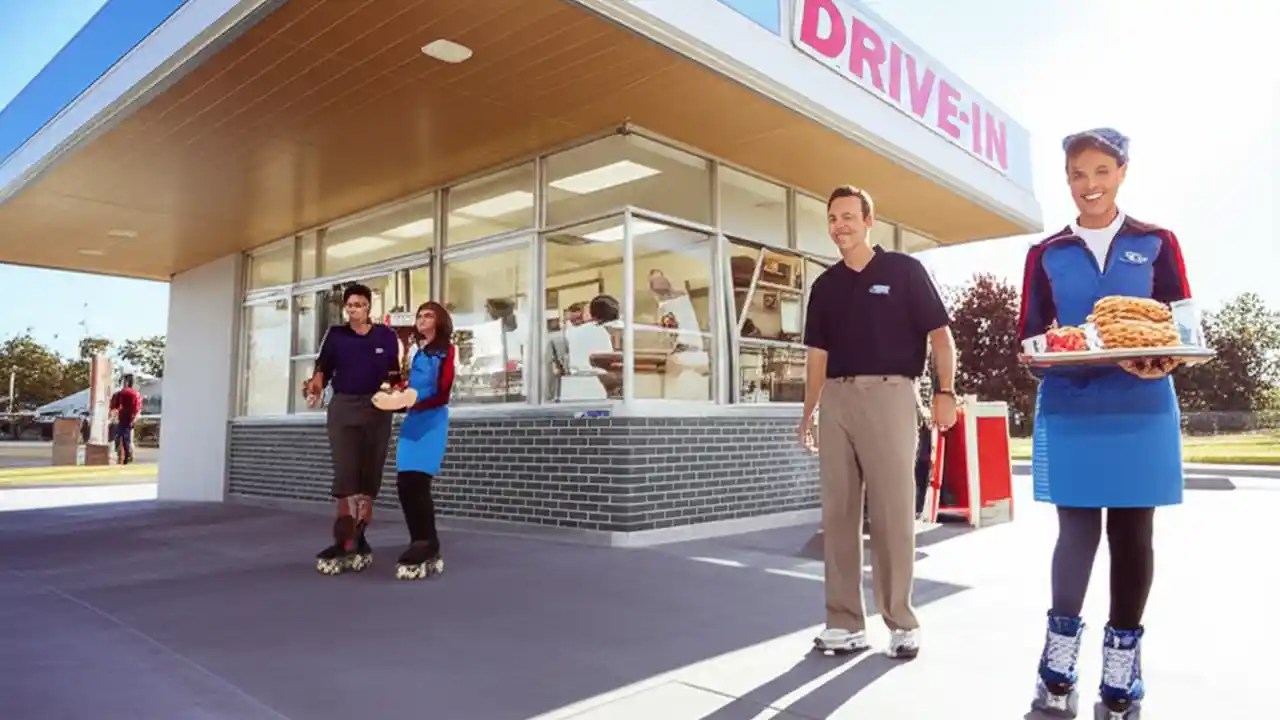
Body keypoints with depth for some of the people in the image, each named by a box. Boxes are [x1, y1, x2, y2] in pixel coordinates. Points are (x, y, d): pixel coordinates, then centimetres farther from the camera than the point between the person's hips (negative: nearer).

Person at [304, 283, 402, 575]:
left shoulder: (387, 336, 6)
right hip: (342, 406, -1)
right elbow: (323, 368, 3)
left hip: (377, 407, 1)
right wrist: (315, 385, -17)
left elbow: (395, 374, 8)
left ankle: (358, 537, 13)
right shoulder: (335, 335, 7)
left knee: (370, 474, 4)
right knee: (344, 473, -8)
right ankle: (345, 538, -6)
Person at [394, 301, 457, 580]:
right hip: (411, 419, 6)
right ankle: (422, 545, 7)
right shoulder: (413, 350, 21)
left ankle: (427, 549, -6)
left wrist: (417, 404, -20)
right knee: (404, 483, -3)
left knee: (417, 482, -15)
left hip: (432, 418, -6)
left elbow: (443, 393, -6)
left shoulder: (447, 350, 3)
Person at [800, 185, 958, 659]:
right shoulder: (825, 285, 15)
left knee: (893, 513, -1)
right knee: (837, 513, 5)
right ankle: (845, 623, 14)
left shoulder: (904, 270, 3)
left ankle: (901, 621, 13)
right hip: (836, 398, 5)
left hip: (889, 393, -4)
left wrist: (945, 392, -10)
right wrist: (808, 412, 12)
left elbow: (939, 334, 1)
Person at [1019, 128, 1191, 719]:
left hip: (1140, 411, 0)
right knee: (1076, 529, 1)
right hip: (1069, 411, 0)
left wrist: (1160, 359, -16)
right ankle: (1058, 672, 12)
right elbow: (1027, 336, 7)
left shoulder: (1156, 243, 9)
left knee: (1131, 533, 5)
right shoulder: (1046, 254, 10)